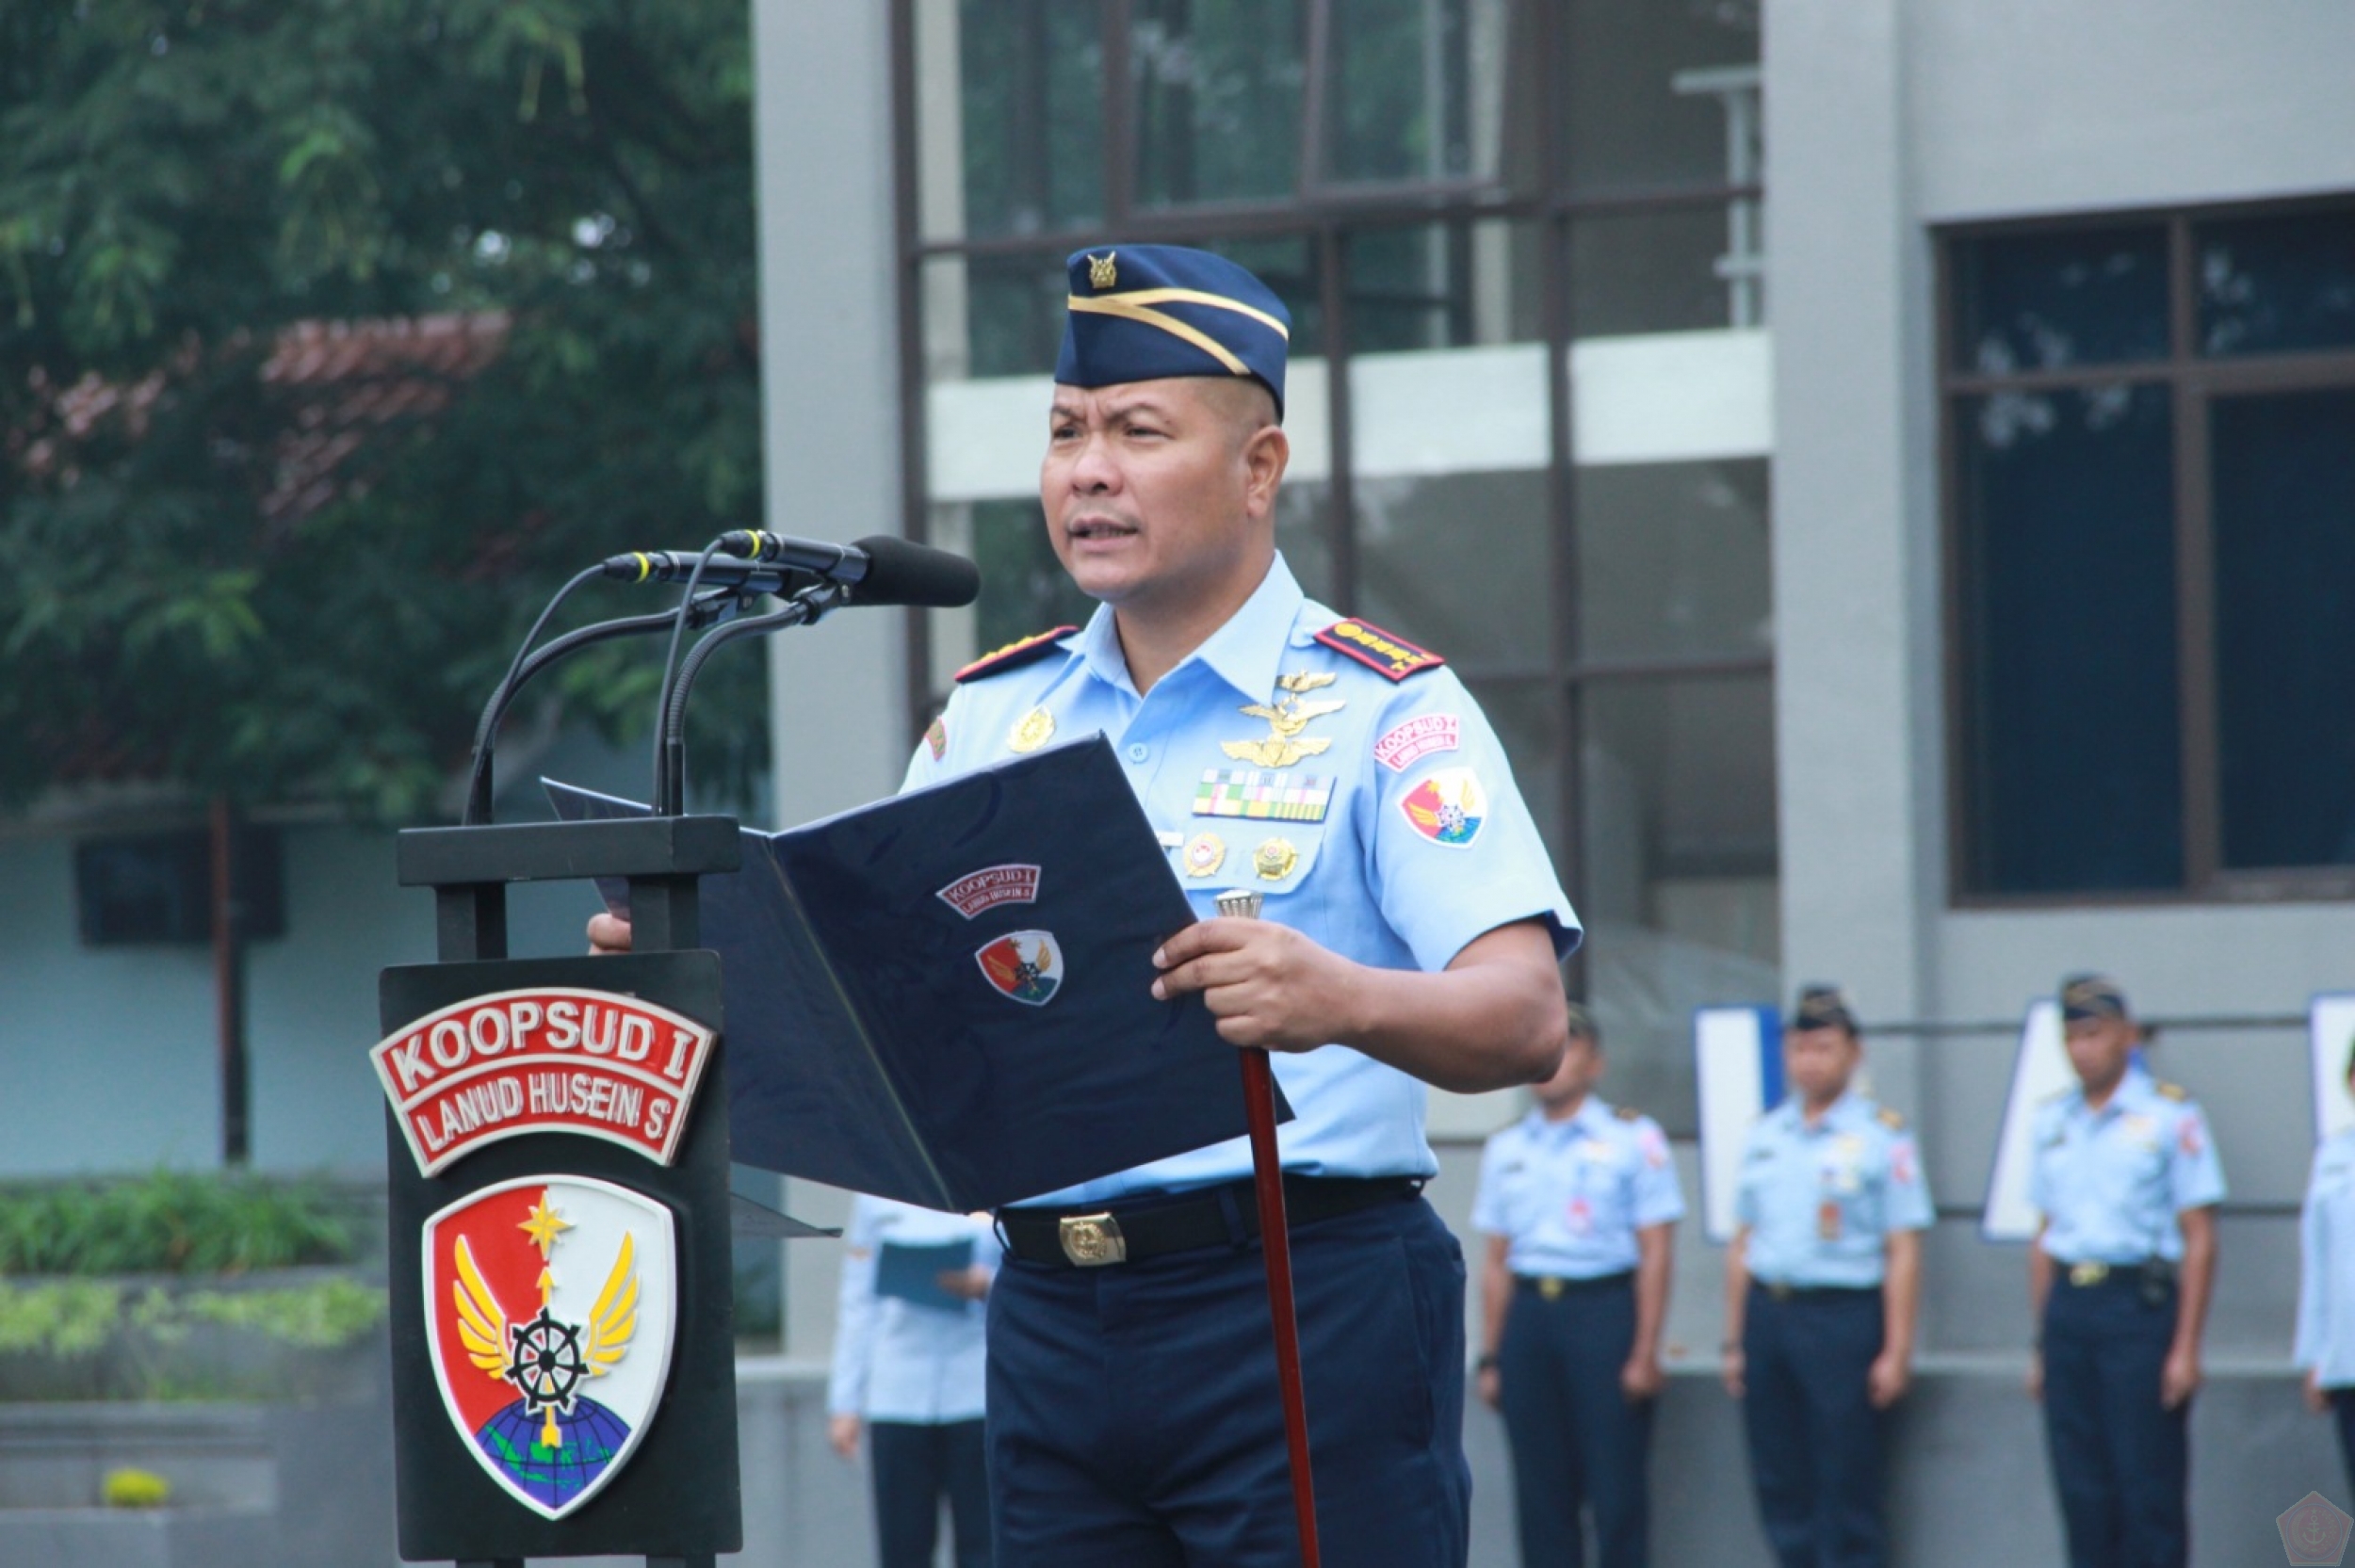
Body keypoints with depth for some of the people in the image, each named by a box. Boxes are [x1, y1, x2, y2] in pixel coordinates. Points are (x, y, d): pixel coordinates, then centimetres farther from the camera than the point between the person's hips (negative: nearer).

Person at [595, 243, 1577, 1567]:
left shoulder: (1382, 708, -2)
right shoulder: (995, 712, 15)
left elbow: (1525, 1019, -13)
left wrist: (1339, 999, -34)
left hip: (1308, 1311, -5)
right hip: (1052, 1310, 5)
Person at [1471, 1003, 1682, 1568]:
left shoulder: (1632, 1138, 1)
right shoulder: (1507, 1150, 14)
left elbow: (1654, 1253, -3)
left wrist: (1645, 1353, -9)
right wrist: (1490, 1357, 12)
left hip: (1603, 1309, -4)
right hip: (1529, 1312, 4)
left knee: (1616, 1488, -5)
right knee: (1541, 1490, 6)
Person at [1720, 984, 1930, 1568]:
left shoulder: (1882, 1137, -3)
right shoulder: (1763, 1136, 13)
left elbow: (1903, 1251, -6)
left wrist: (1897, 1350, -11)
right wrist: (1735, 1342, 13)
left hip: (1843, 1316, -5)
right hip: (1767, 1314, 5)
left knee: (1847, 1495, -2)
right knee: (1780, 1487, 7)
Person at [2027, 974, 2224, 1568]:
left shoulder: (2170, 1117, -4)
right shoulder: (2052, 1121, 13)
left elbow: (2199, 1238, -5)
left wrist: (2186, 1346, -10)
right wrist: (2041, 1344, 15)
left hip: (2139, 1303, -5)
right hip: (2068, 1309, 5)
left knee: (2149, 1490, -4)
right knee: (2081, 1491, 6)